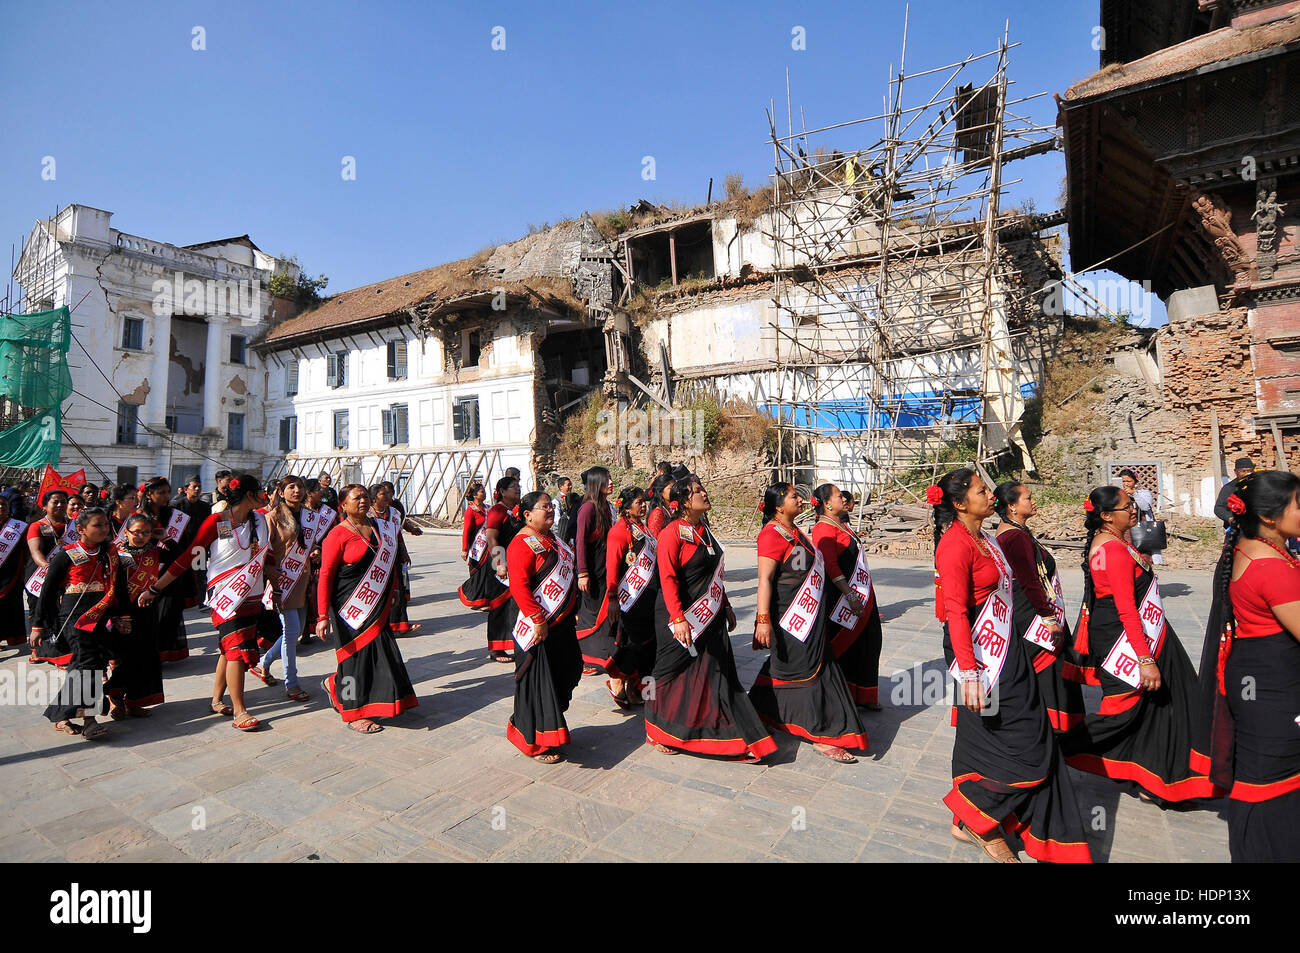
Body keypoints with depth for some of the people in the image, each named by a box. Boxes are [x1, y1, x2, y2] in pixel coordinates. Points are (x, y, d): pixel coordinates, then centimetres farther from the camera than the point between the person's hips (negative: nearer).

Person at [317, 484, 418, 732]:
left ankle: (335, 684, 35)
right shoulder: (338, 535, -10)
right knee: (356, 654, 0)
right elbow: (325, 575, -11)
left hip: (377, 606, 7)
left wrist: (393, 590, 16)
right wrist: (323, 615, -15)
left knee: (380, 654, 10)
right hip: (349, 607, -6)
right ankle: (354, 714, 17)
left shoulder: (382, 528, 9)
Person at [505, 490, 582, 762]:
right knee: (538, 683, 2)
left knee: (562, 676, 19)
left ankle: (551, 728, 38)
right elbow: (518, 586, -25)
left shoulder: (551, 539, 13)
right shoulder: (523, 544, -17)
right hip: (538, 627, -10)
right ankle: (536, 744, 18)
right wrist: (538, 621, -26)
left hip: (561, 623, 10)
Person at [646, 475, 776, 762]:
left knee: (718, 673, 9)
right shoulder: (672, 532, -15)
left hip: (709, 615, 7)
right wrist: (678, 618, -26)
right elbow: (667, 578, -20)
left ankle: (735, 739, 19)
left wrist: (726, 607, 20)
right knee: (674, 673, 7)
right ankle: (657, 733, 29)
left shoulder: (703, 530, 11)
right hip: (682, 616, -7)